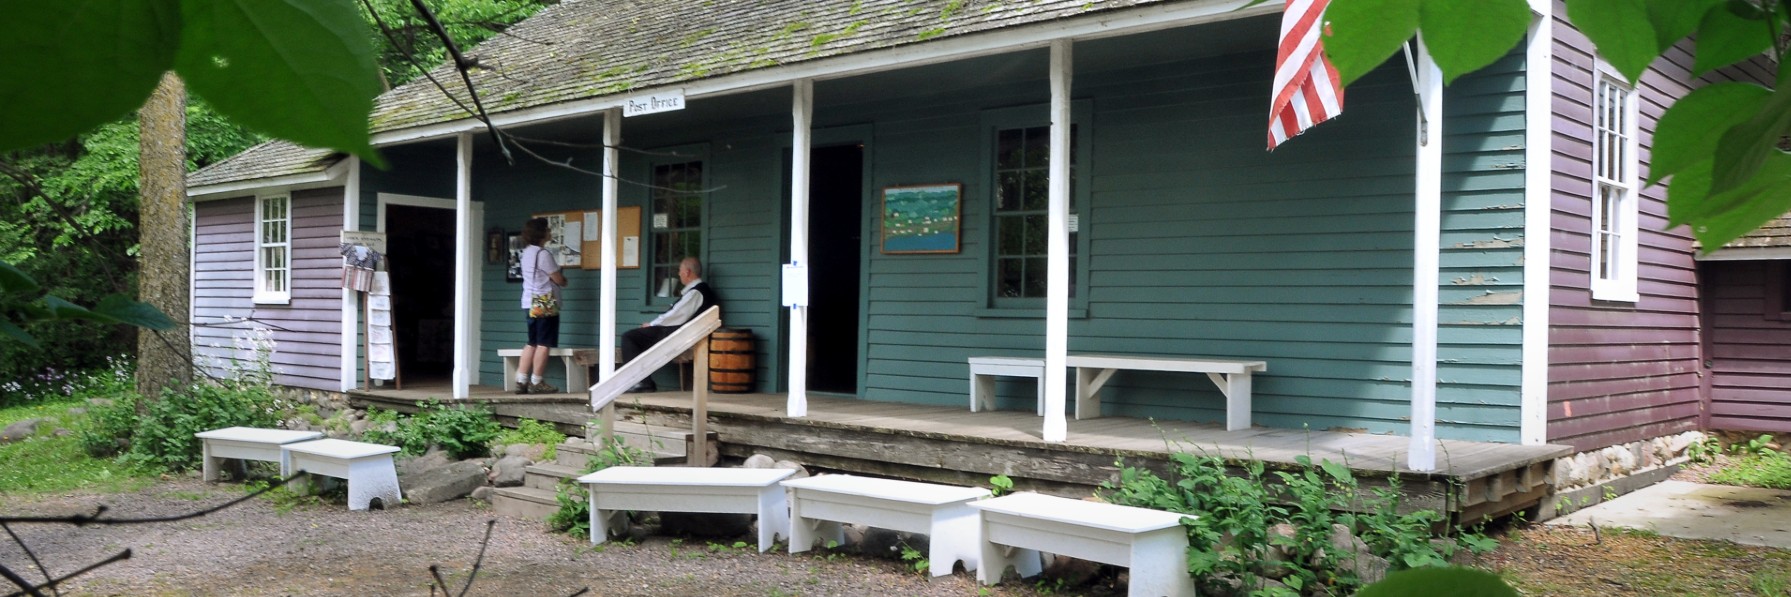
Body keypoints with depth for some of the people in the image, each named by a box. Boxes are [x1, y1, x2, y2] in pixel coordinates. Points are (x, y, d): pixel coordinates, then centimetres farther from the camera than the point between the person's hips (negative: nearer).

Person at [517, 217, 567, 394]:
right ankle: (536, 383, -3)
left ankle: (521, 381, 8)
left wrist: (559, 278, 9)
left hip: (530, 303, 9)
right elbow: (559, 279, -11)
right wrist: (564, 280, 10)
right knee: (543, 344, -4)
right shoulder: (543, 253, -14)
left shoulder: (527, 252, 14)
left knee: (532, 343, 11)